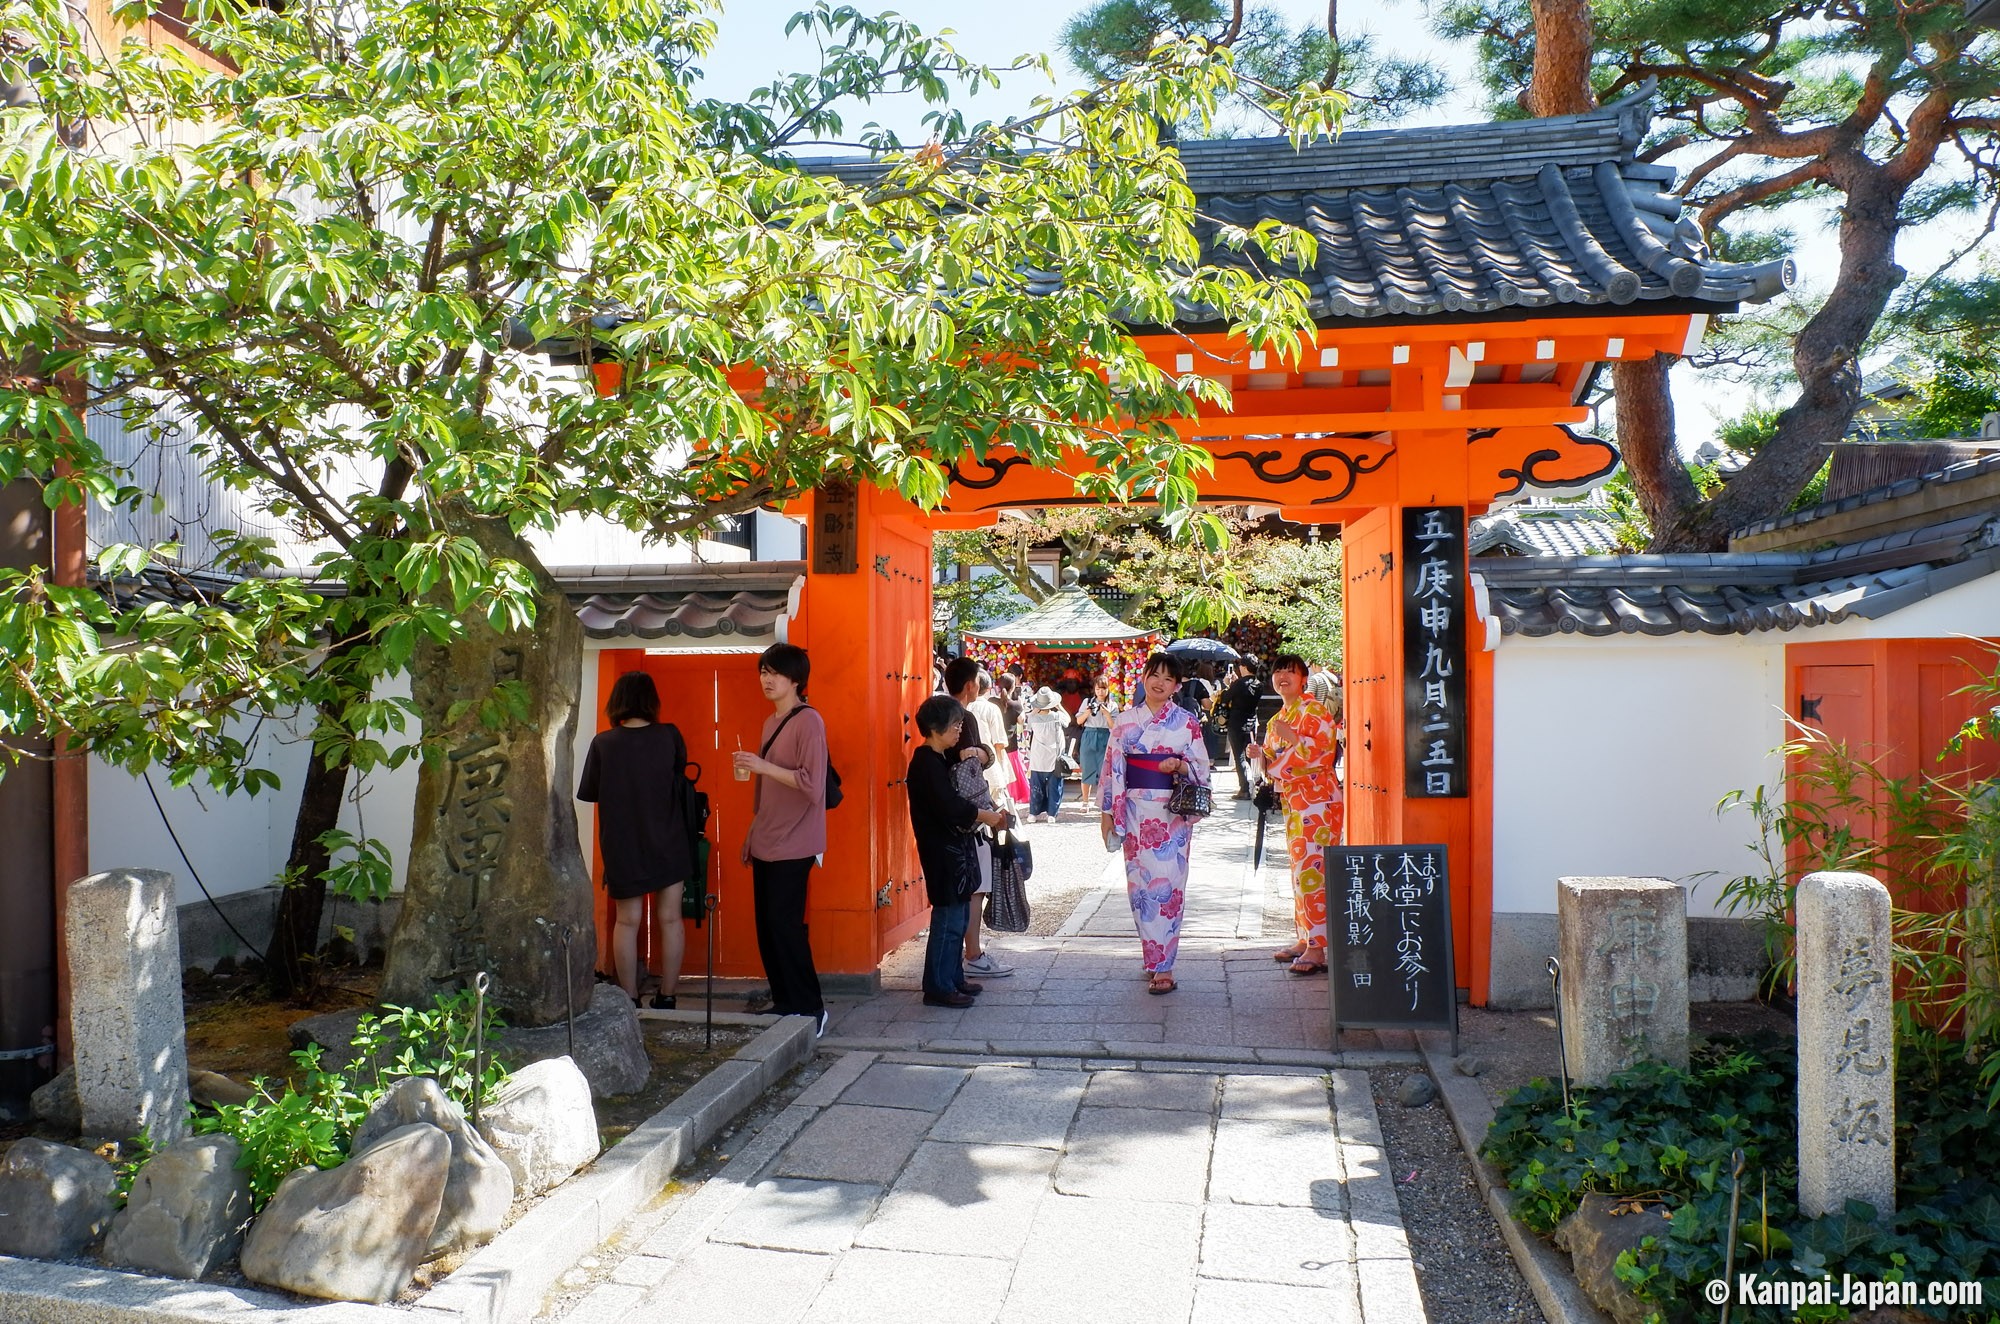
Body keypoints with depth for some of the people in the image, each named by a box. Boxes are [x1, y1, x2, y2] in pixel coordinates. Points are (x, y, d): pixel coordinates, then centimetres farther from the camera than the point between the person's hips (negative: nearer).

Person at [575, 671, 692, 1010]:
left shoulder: (603, 743, -10)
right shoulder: (669, 736, -8)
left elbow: (587, 793, 0)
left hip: (623, 847, 0)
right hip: (668, 844, 1)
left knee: (627, 922, 10)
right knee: (670, 919, 9)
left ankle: (630, 1001, 14)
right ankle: (666, 998, 15)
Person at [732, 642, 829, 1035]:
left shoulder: (808, 722, -11)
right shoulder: (771, 723, 15)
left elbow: (812, 785, -19)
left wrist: (763, 766, -22)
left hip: (792, 845, -8)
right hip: (765, 843, 8)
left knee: (785, 925, -8)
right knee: (767, 927, 9)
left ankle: (810, 1007, 2)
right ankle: (784, 1003, 19)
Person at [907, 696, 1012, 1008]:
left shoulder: (940, 759, 14)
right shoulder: (926, 763, -16)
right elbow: (950, 807, -24)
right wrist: (985, 816, -13)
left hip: (954, 850, 10)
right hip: (942, 852, -10)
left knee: (957, 916, 15)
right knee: (948, 920, -6)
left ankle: (953, 978, 24)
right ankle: (938, 988, 1)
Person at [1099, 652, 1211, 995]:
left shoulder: (1187, 722, 3)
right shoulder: (1125, 721, 7)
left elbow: (1202, 768, 4)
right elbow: (1113, 767, 8)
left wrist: (1179, 766, -17)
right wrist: (1107, 812, 5)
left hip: (1172, 813, -2)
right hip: (1135, 811, 2)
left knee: (1167, 885, -7)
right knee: (1139, 884, 3)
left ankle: (1163, 966, -5)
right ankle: (1154, 957, 16)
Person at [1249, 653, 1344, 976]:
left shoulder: (1314, 711, -9)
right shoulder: (1278, 718, 16)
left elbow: (1324, 751, -19)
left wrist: (1292, 737, -22)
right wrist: (1262, 754, 3)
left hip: (1317, 799, -9)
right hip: (1292, 801, 9)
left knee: (1312, 871, -11)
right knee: (1300, 871, 13)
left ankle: (1317, 949, -9)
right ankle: (1304, 939, 21)